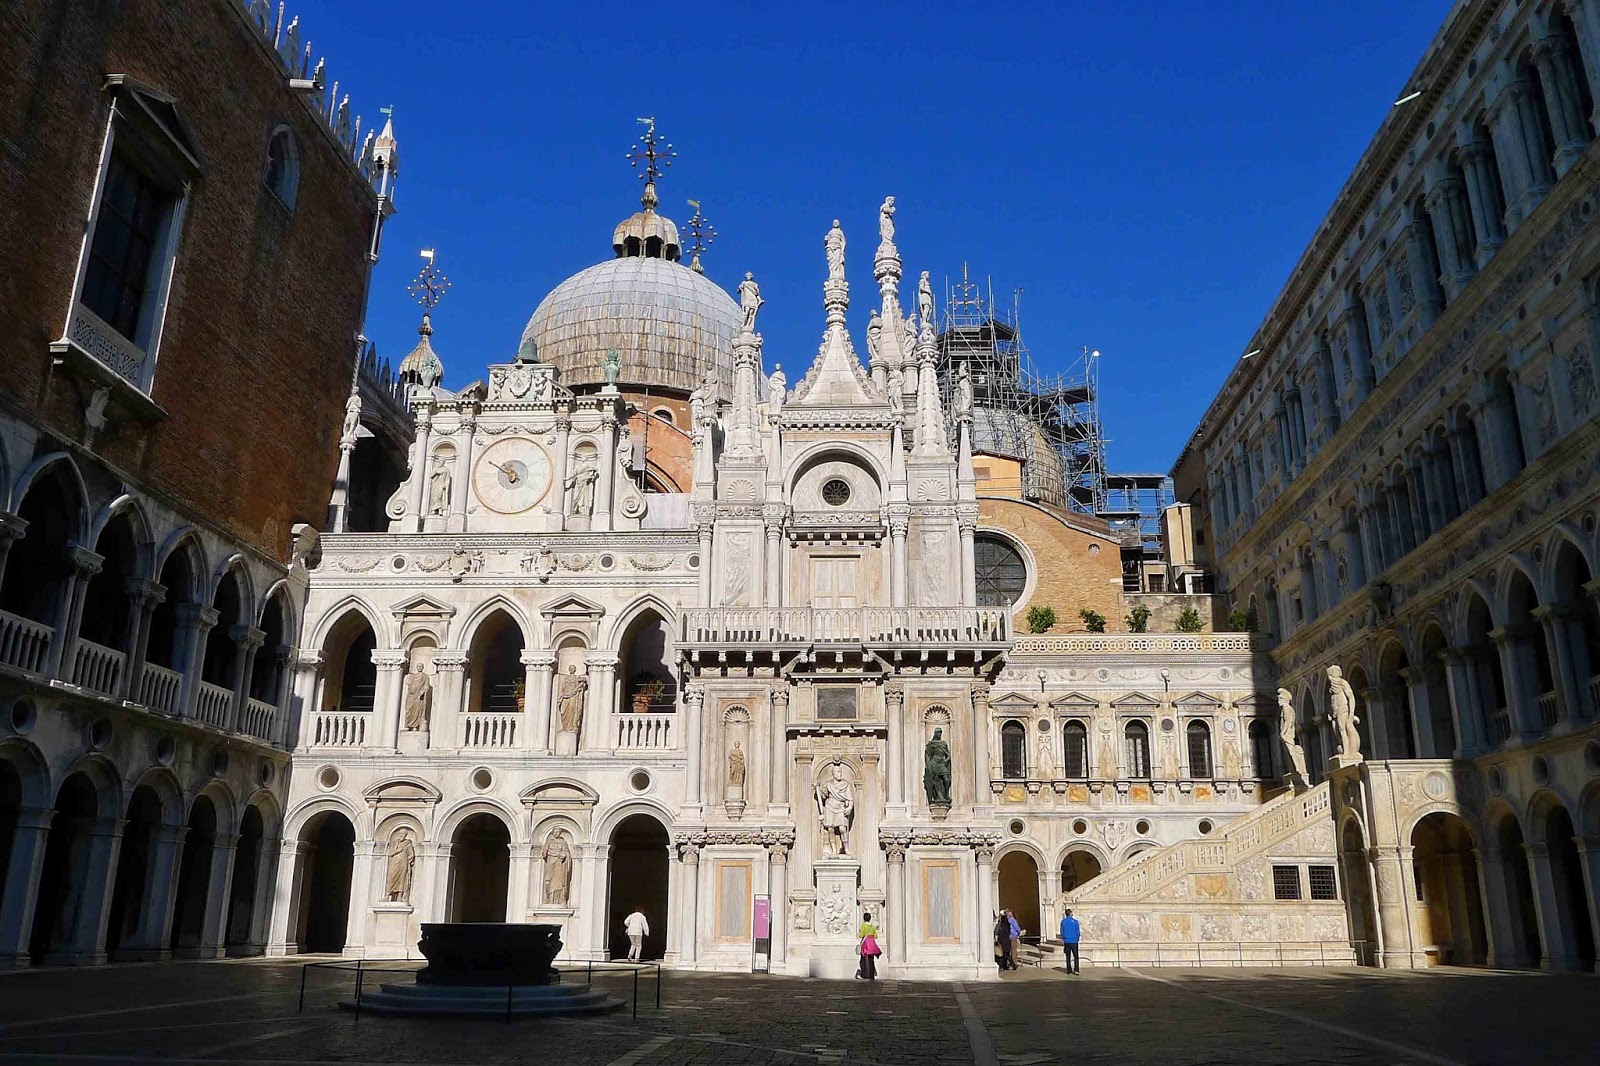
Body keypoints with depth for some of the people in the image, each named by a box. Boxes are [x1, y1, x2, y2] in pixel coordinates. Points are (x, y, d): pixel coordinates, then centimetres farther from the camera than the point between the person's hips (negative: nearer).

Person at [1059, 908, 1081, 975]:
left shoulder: (1063, 922, 0)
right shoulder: (1075, 921, -6)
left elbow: (1062, 932, 4)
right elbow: (1077, 932, -3)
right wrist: (1077, 939, 12)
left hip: (1066, 942, 2)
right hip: (1074, 942, -2)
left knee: (1068, 957, 10)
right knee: (1076, 956, 4)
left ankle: (1069, 970, 10)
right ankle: (1076, 969, -8)